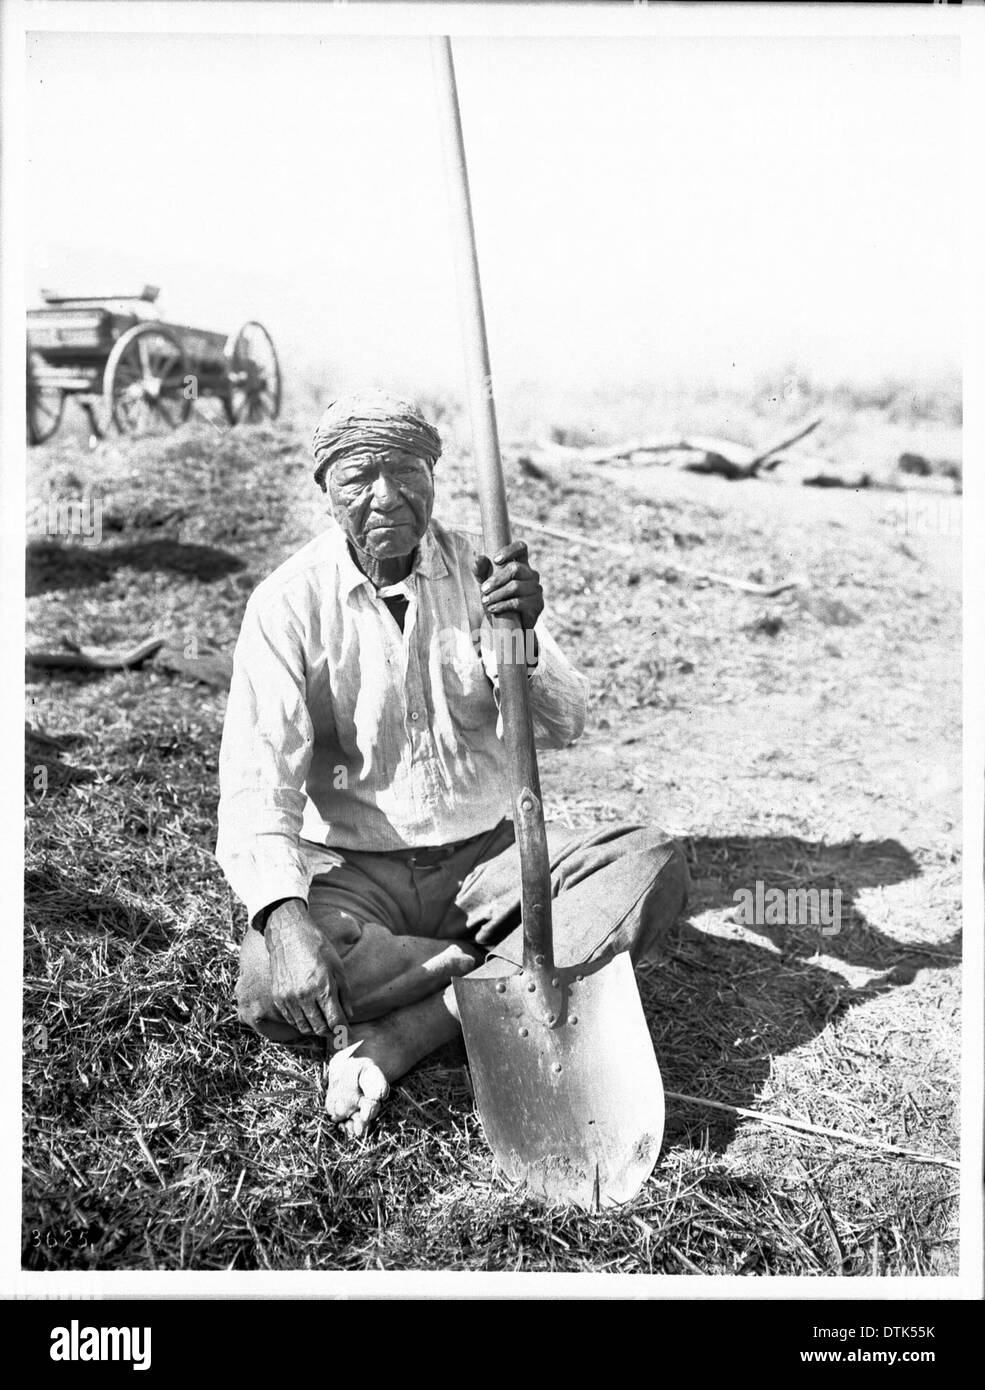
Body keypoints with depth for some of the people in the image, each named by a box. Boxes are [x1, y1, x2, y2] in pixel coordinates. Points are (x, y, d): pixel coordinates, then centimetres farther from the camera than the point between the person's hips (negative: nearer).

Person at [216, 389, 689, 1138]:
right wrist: (284, 918, -37)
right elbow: (258, 775, -19)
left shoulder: (483, 573, 0)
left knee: (655, 863, -21)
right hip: (352, 871, -3)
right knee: (272, 986, -33)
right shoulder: (290, 600, -9)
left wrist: (523, 635, -32)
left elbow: (560, 728, -10)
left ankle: (396, 1037, -27)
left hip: (488, 852, 3)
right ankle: (509, 976, -13)